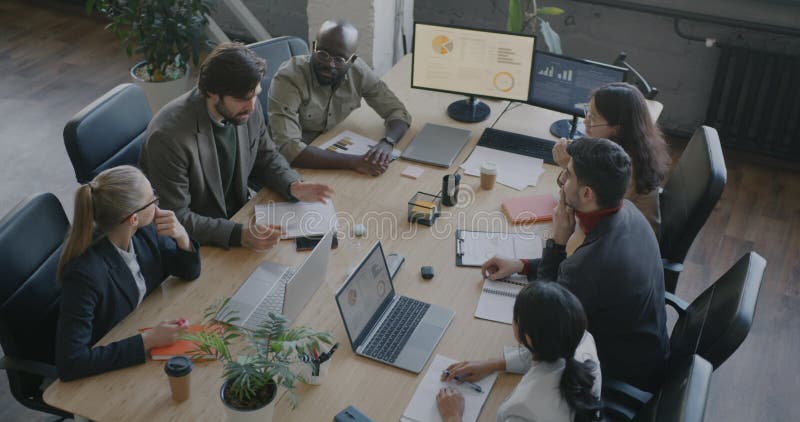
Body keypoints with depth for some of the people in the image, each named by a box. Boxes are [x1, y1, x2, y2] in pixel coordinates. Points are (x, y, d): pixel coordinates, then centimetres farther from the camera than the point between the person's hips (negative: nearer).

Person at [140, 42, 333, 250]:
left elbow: (267, 157, 10)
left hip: (239, 213, 7)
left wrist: (293, 187, -11)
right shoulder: (168, 136, -27)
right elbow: (176, 218, -24)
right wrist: (239, 235, -36)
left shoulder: (248, 108, -8)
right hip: (201, 242, -6)